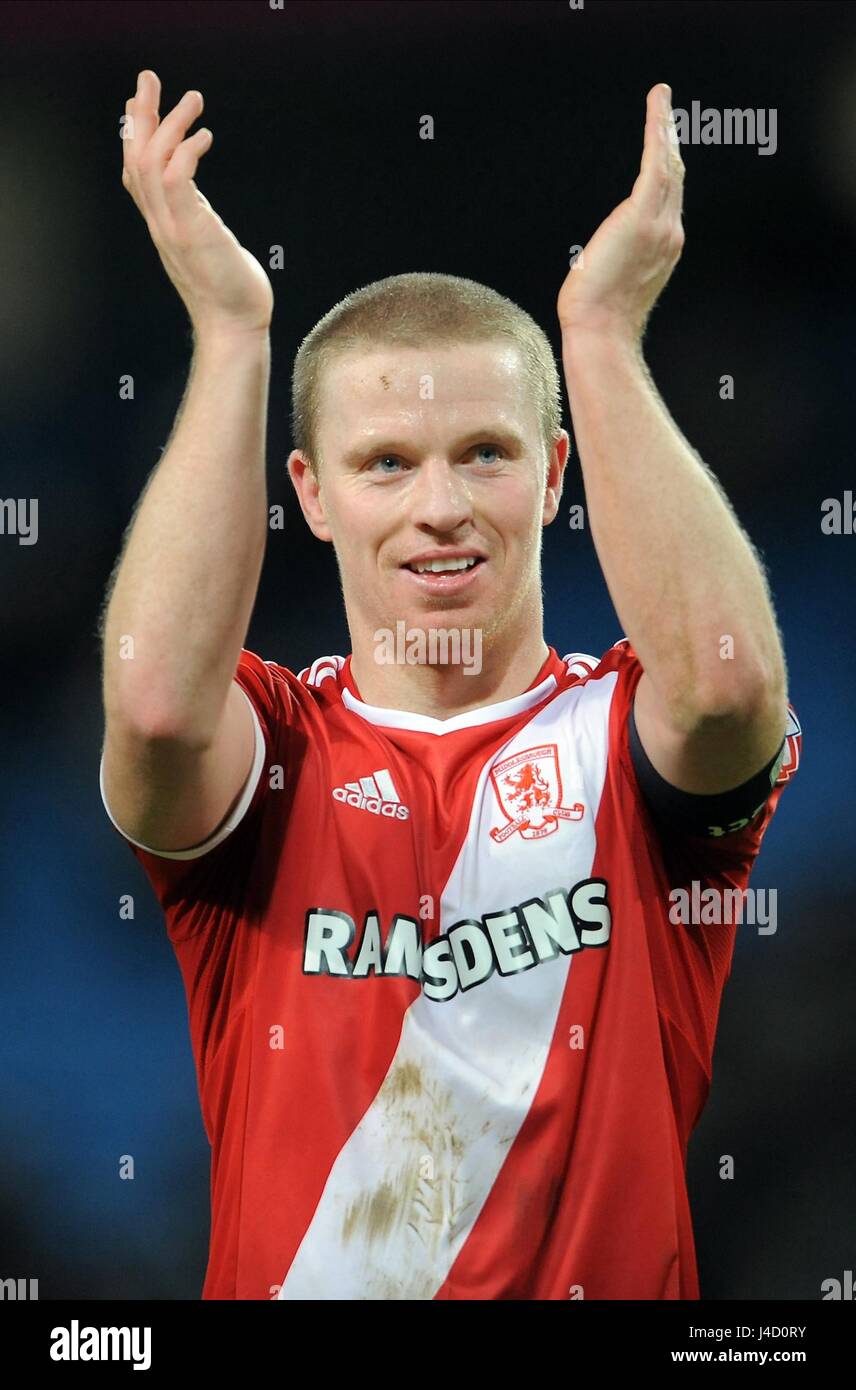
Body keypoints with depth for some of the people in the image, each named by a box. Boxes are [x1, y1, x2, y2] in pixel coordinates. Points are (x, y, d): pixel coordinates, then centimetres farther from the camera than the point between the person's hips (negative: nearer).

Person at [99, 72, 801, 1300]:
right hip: (292, 1272, 0)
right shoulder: (268, 753, 4)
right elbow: (155, 700, -17)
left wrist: (602, 331, -11)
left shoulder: (625, 737, 4)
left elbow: (728, 676, -17)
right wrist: (231, 333, -11)